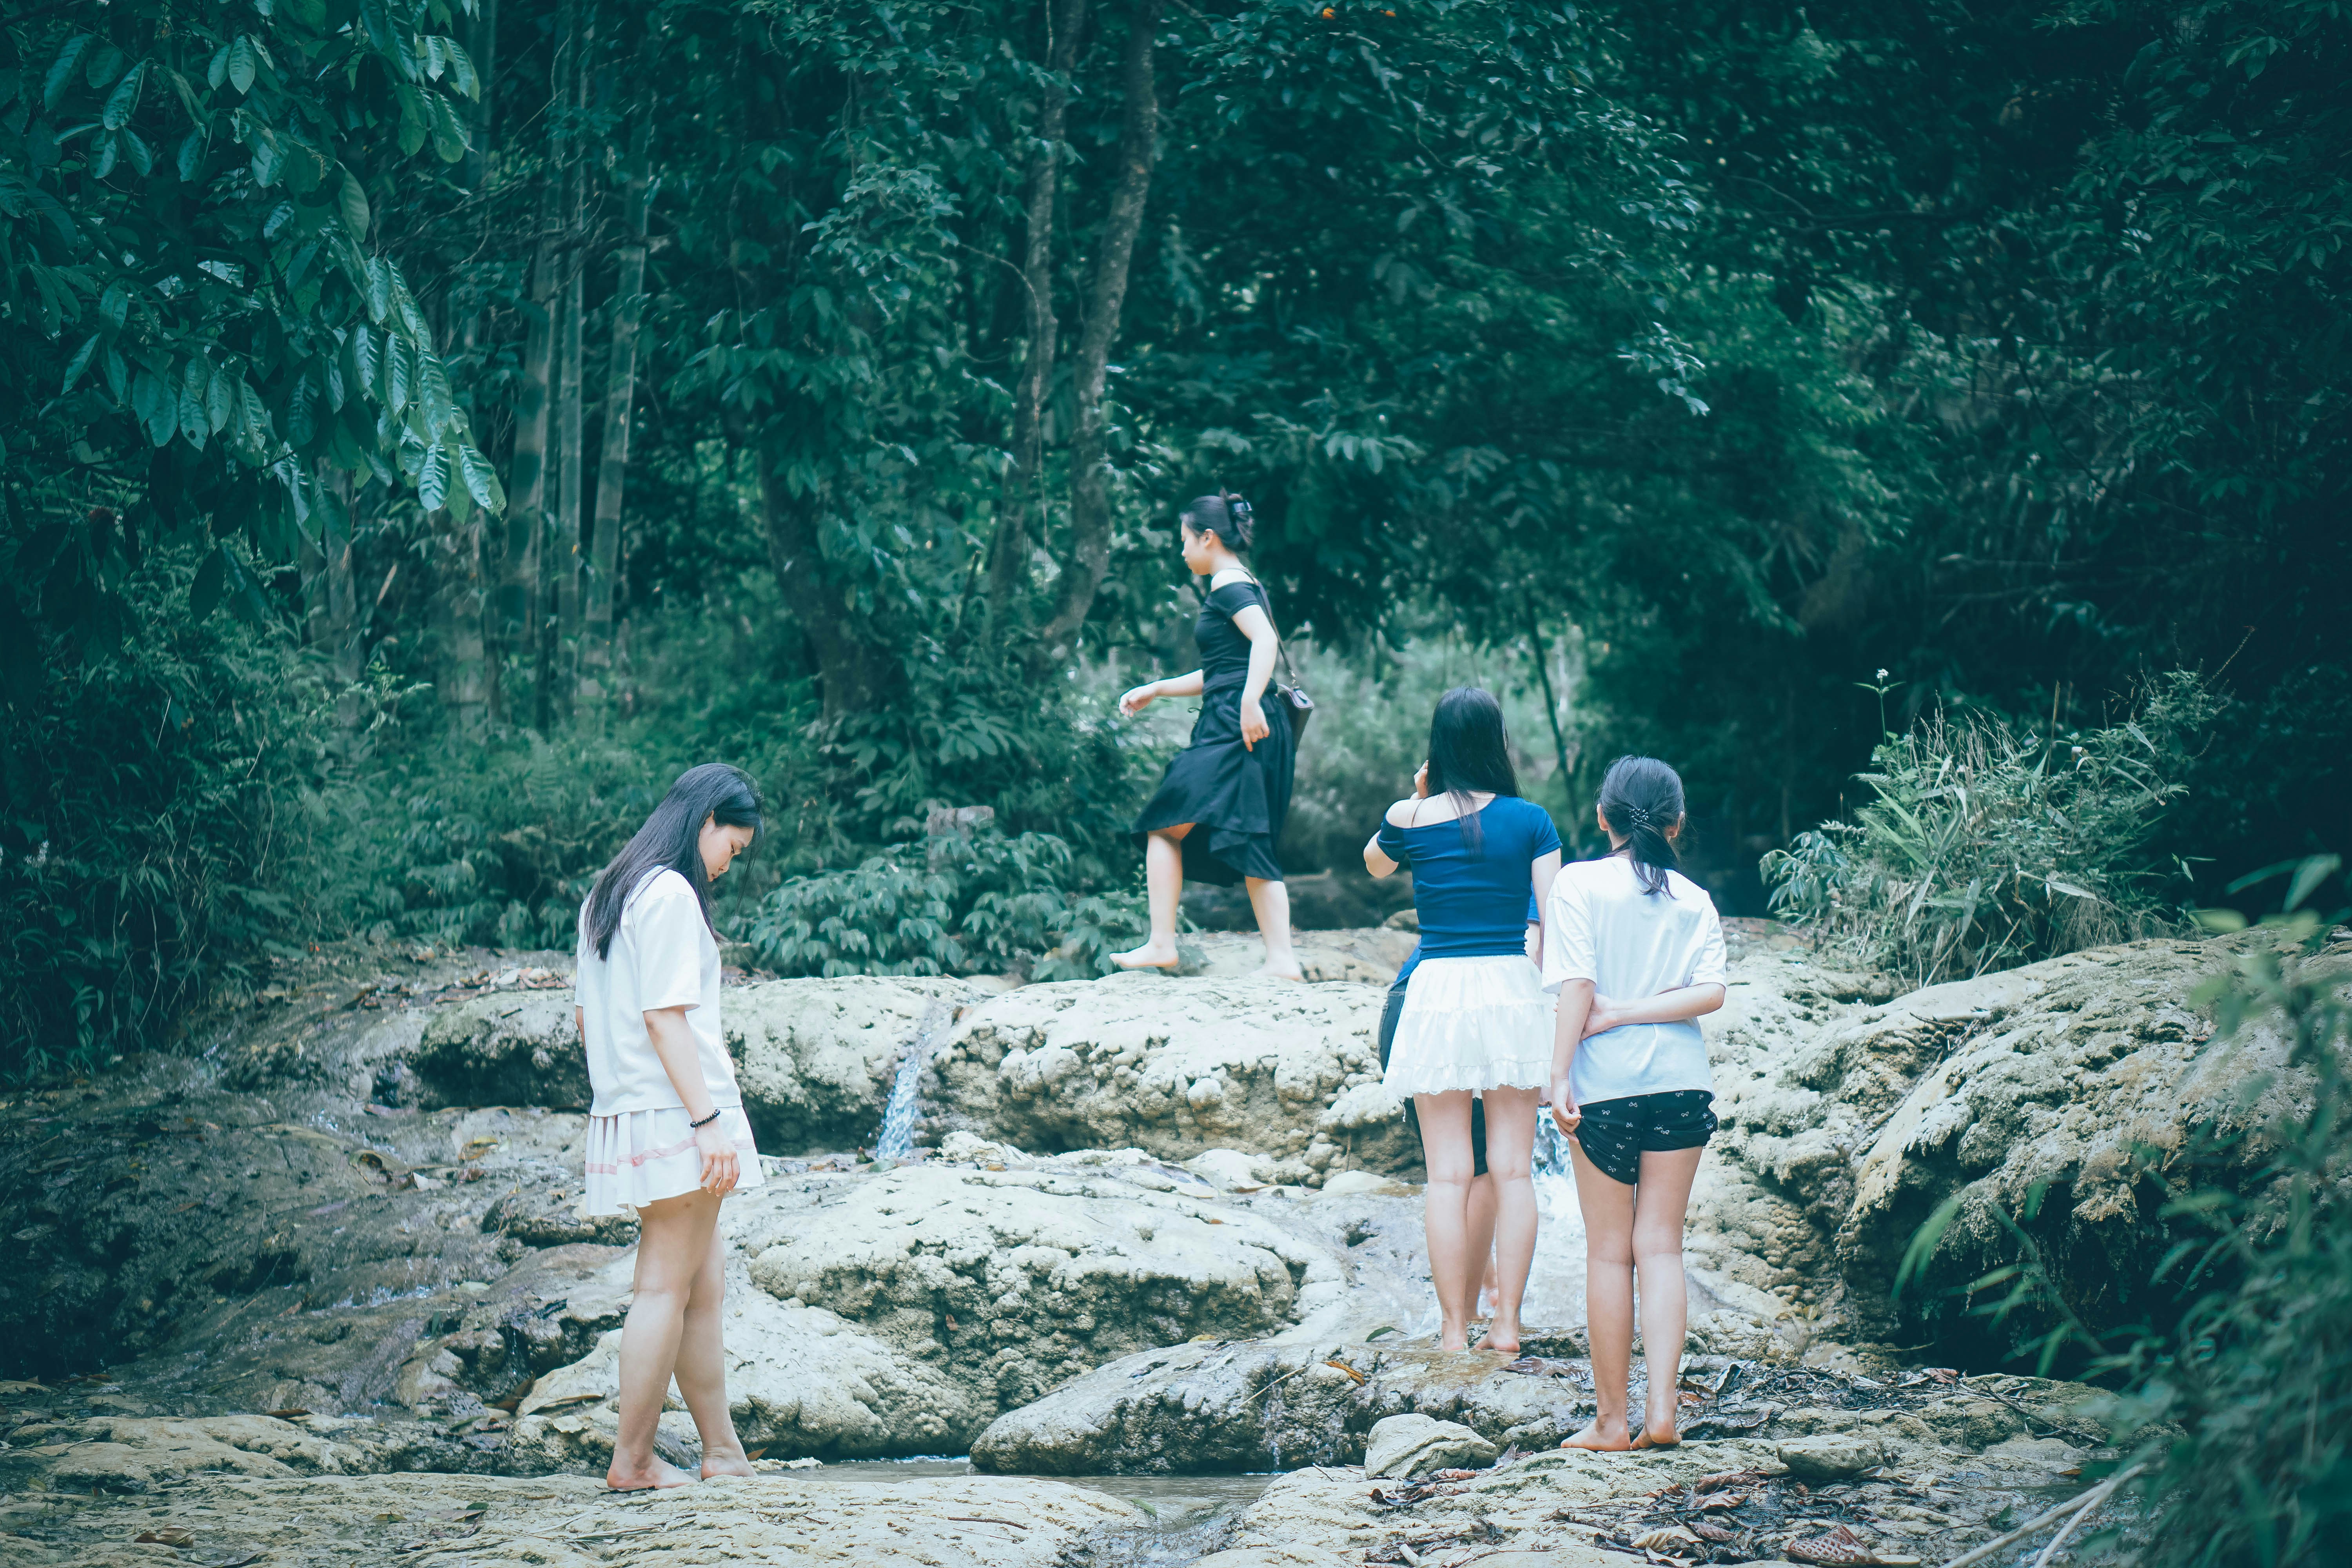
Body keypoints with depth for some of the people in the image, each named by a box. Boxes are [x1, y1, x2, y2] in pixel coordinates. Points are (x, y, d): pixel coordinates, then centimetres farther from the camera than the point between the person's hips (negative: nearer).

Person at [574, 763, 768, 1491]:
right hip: (673, 1113, -10)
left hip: (627, 1113, 10)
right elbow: (664, 1017, -19)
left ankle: (724, 1452, 15)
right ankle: (632, 1460, 0)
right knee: (666, 1286, -4)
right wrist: (707, 1117, -20)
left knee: (703, 1283, 12)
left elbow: (585, 1017, 20)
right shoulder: (670, 893, -12)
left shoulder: (607, 894, 17)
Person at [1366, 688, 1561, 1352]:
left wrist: (1418, 796, 21)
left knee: (1448, 1174, 2)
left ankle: (1454, 1329, 3)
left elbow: (1374, 863, 23)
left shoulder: (1411, 819, 0)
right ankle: (1506, 1322, 5)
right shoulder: (1529, 820, 0)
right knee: (1513, 1168, 6)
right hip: (1513, 990, 0)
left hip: (1438, 993, 0)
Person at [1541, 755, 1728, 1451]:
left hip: (1609, 1084, -2)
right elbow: (1711, 992, -5)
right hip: (1683, 1081, 2)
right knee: (1661, 1246, 7)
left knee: (1608, 1253, 5)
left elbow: (1577, 986, -10)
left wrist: (1559, 1074, -10)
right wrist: (1633, 1016, -4)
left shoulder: (1580, 885, -2)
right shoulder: (1694, 900, 7)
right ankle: (1662, 1411, -1)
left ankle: (1611, 1420, 8)